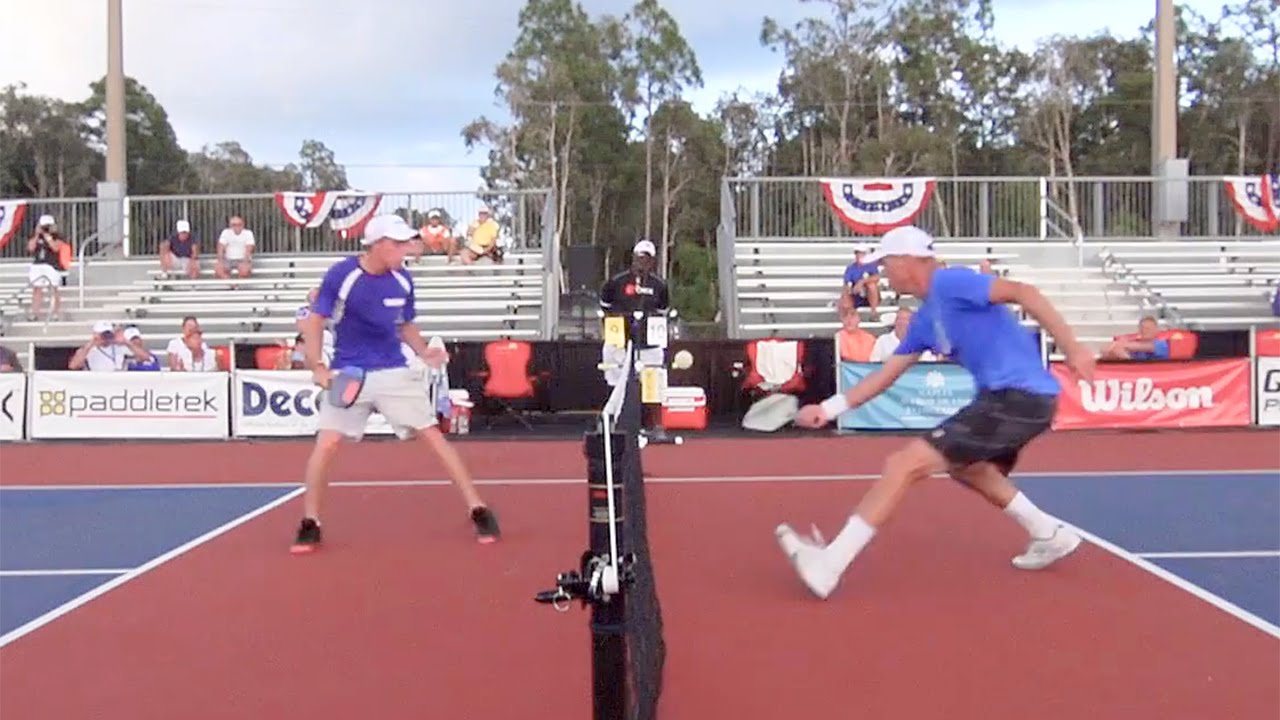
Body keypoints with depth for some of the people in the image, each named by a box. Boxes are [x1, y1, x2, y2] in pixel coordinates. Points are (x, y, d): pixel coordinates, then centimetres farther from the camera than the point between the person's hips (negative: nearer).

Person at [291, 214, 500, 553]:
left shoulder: (402, 280, -1)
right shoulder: (340, 275, -12)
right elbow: (315, 322, -6)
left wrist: (425, 352, -4)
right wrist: (317, 366, -18)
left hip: (394, 372, 2)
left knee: (433, 436, -3)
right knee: (326, 444, -10)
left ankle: (478, 509, 4)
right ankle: (310, 523, 10)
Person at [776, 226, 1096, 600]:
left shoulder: (950, 282, -9)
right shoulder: (925, 320, 18)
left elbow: (1022, 292, -18)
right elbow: (886, 374, 23)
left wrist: (1072, 348, -23)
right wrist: (828, 408, 20)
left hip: (1018, 397, -10)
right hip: (1010, 398, 10)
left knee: (906, 463, -14)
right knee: (966, 467, 35)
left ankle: (828, 564, -13)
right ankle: (1050, 535, 36)